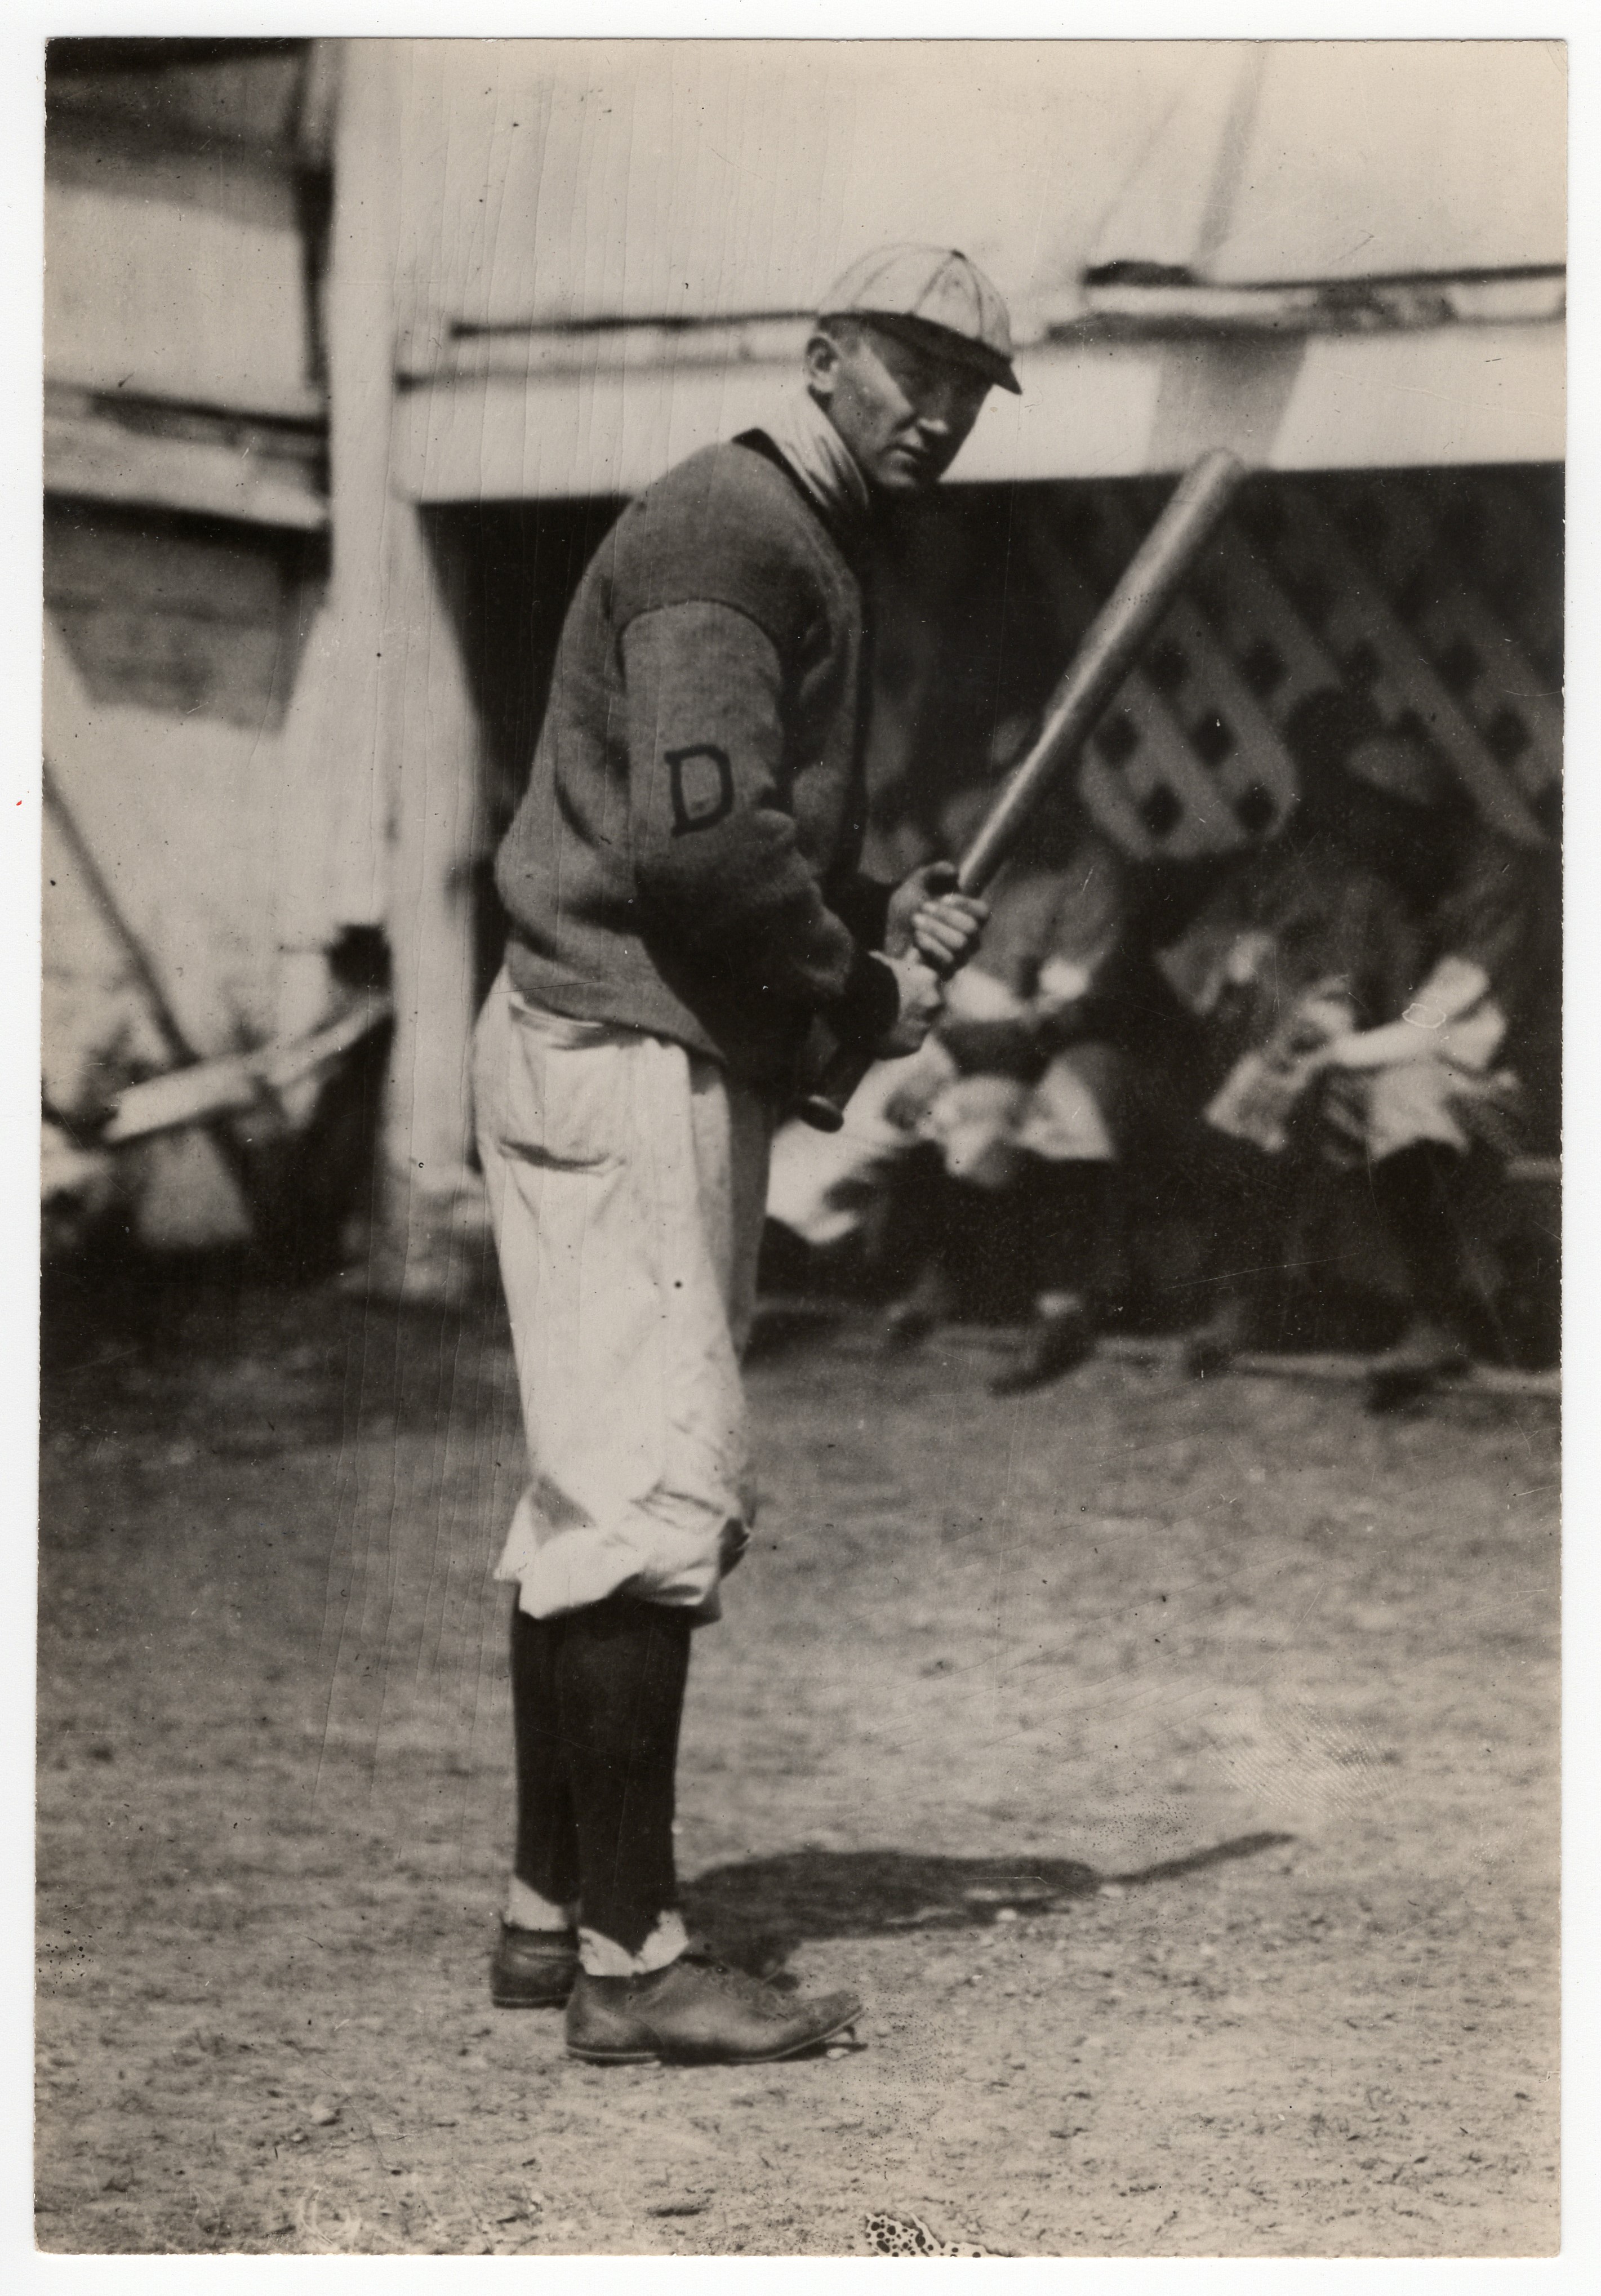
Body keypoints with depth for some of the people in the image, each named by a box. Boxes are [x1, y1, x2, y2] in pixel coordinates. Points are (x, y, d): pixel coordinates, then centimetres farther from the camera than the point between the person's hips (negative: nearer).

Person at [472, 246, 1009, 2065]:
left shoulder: (807, 558, 20)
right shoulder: (727, 532, -13)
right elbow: (698, 837, -25)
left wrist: (885, 931, 6)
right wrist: (868, 994, -12)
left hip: (688, 1067, 11)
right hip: (623, 1051, -11)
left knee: (606, 1501, 14)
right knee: (652, 1495, -10)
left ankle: (550, 1914, 23)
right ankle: (630, 1961, -7)